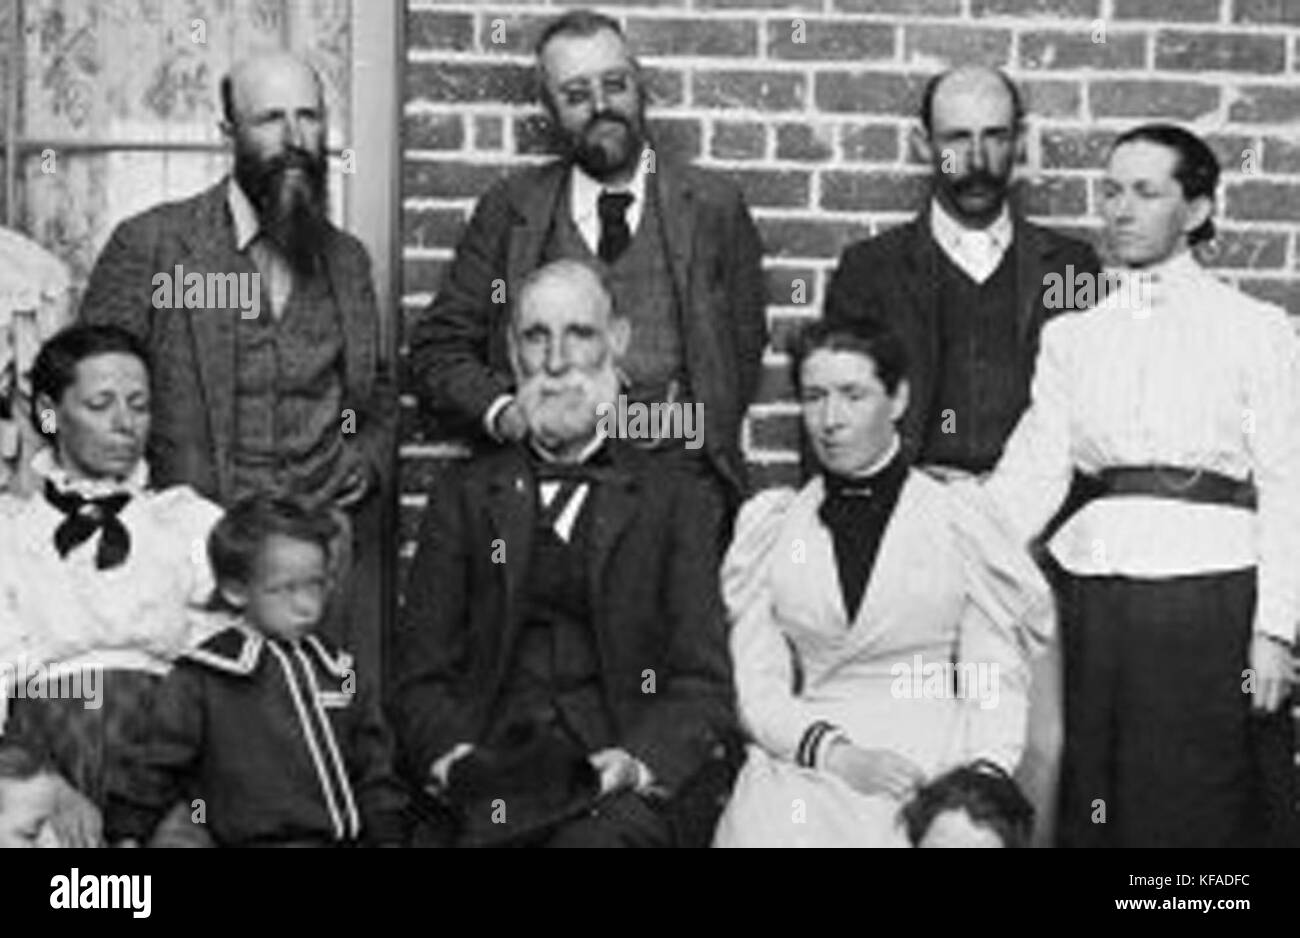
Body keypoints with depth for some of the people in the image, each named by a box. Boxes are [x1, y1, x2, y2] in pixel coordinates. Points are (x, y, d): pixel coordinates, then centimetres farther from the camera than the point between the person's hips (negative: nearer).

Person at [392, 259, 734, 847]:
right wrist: (453, 757, -10)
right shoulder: (463, 494, 17)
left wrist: (639, 763, -14)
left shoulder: (681, 504, 13)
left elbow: (703, 688, 5)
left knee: (594, 839, -35)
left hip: (626, 794, -1)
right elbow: (421, 673, 11)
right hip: (493, 786, 1)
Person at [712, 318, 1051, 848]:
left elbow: (995, 684, 6)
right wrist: (837, 754, -10)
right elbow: (757, 688, 7)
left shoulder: (961, 522, 8)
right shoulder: (768, 527, 13)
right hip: (805, 764, 1)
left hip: (933, 765, -1)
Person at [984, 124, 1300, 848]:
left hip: (1212, 596, -3)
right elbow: (1034, 473, 4)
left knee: (1199, 812, 0)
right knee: (1098, 807, 5)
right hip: (1099, 597, 3)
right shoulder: (1072, 335, 12)